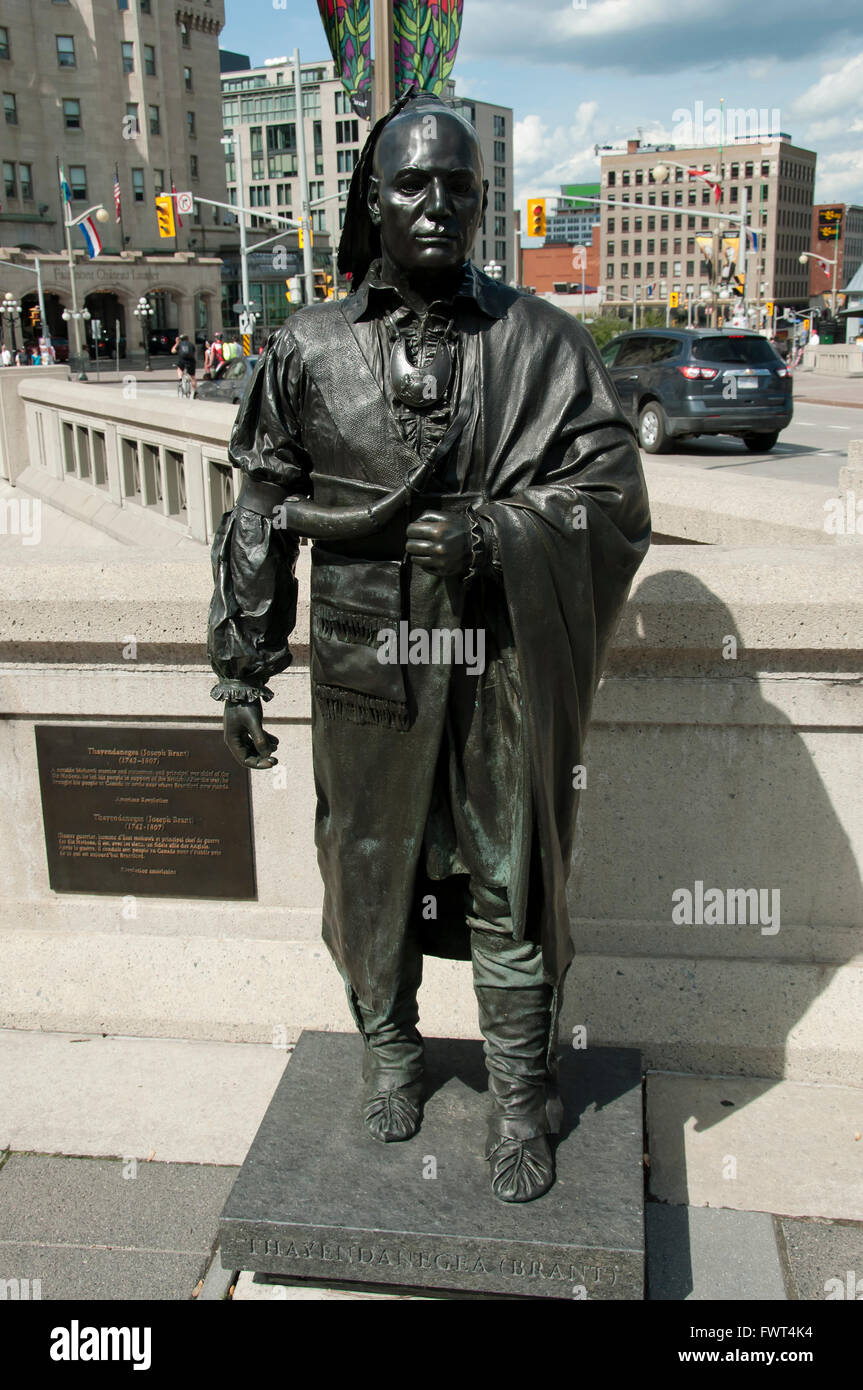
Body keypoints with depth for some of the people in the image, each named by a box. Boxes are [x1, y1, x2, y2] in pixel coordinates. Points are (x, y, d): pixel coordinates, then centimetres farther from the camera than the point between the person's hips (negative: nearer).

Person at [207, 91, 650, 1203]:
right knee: (371, 869, 15)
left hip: (502, 666, -1)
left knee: (511, 887, 8)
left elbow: (614, 498, -3)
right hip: (364, 668, 1)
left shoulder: (540, 342, 1)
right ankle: (388, 1047, 41)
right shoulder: (309, 351, 4)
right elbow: (260, 517, 7)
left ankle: (521, 1098, 28)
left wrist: (492, 533, -19)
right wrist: (242, 670, 5)